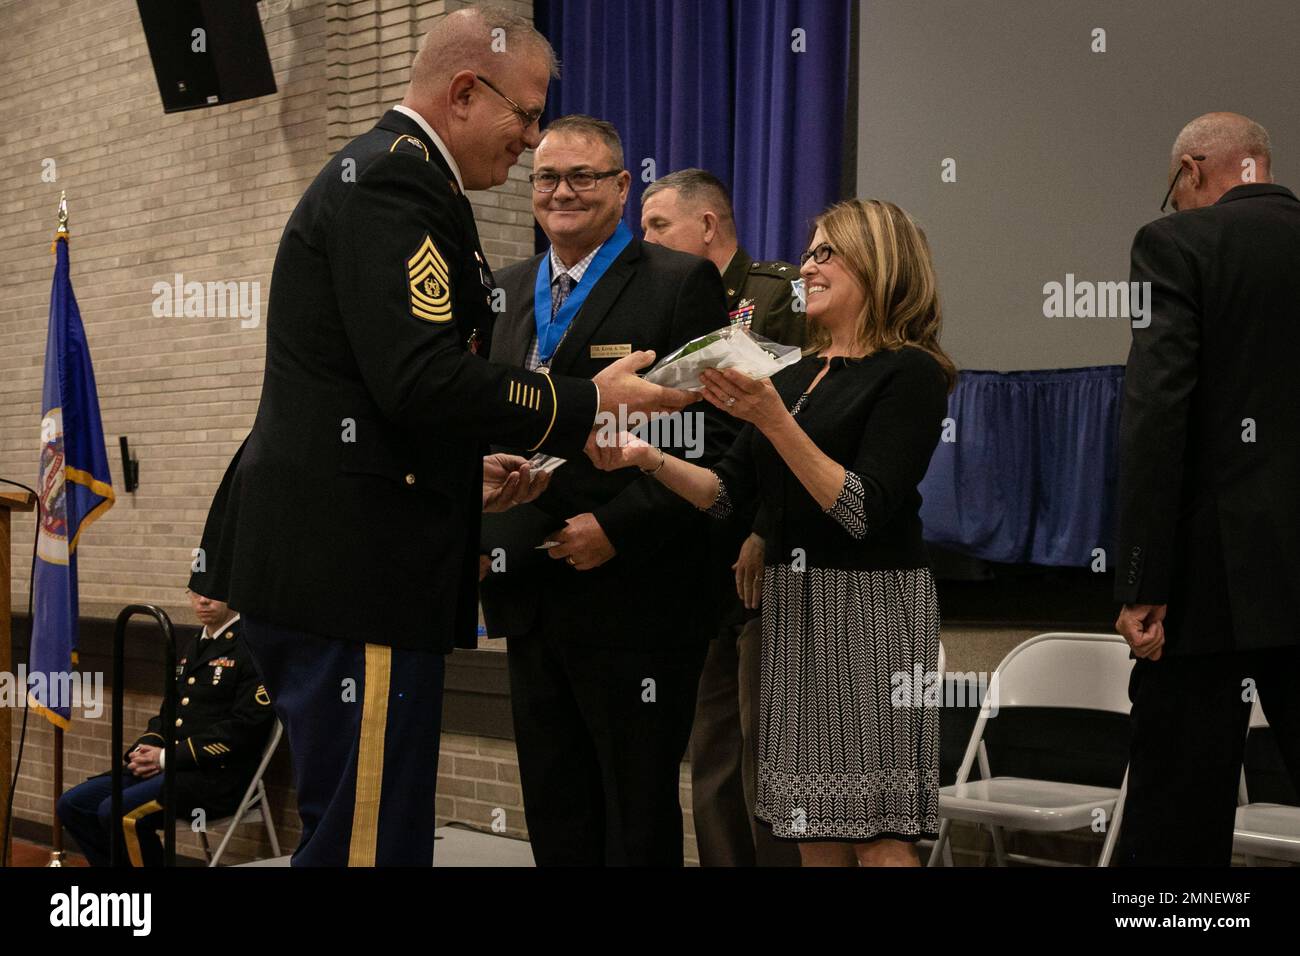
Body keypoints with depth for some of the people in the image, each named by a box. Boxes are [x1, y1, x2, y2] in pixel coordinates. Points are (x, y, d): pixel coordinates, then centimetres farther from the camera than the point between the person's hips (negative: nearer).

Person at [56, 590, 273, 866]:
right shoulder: (192, 646, 19)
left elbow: (247, 727, -17)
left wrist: (169, 757, -14)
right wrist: (144, 751, 1)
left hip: (217, 775, -9)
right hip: (167, 768, 9)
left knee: (118, 812, -27)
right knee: (71, 805, -1)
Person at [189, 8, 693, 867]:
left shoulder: (384, 174, 21)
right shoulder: (394, 180, -12)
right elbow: (423, 378, -23)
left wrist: (463, 475, 20)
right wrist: (589, 403, -14)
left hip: (327, 561, 11)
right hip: (351, 569, -11)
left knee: (367, 829, 16)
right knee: (369, 837, -7)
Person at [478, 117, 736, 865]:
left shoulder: (682, 284, -5)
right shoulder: (508, 292, 15)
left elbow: (715, 440, -11)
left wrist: (618, 528, -17)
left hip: (634, 599, -6)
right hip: (531, 600, 6)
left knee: (638, 825, 4)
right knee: (554, 818, 13)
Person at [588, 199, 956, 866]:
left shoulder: (911, 372, -7)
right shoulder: (795, 376, 14)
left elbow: (865, 513, -17)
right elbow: (728, 492, 11)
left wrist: (773, 420, -22)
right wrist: (649, 458, -5)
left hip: (869, 608, -7)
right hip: (793, 608, 7)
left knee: (876, 837, -5)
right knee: (814, 836, 9)